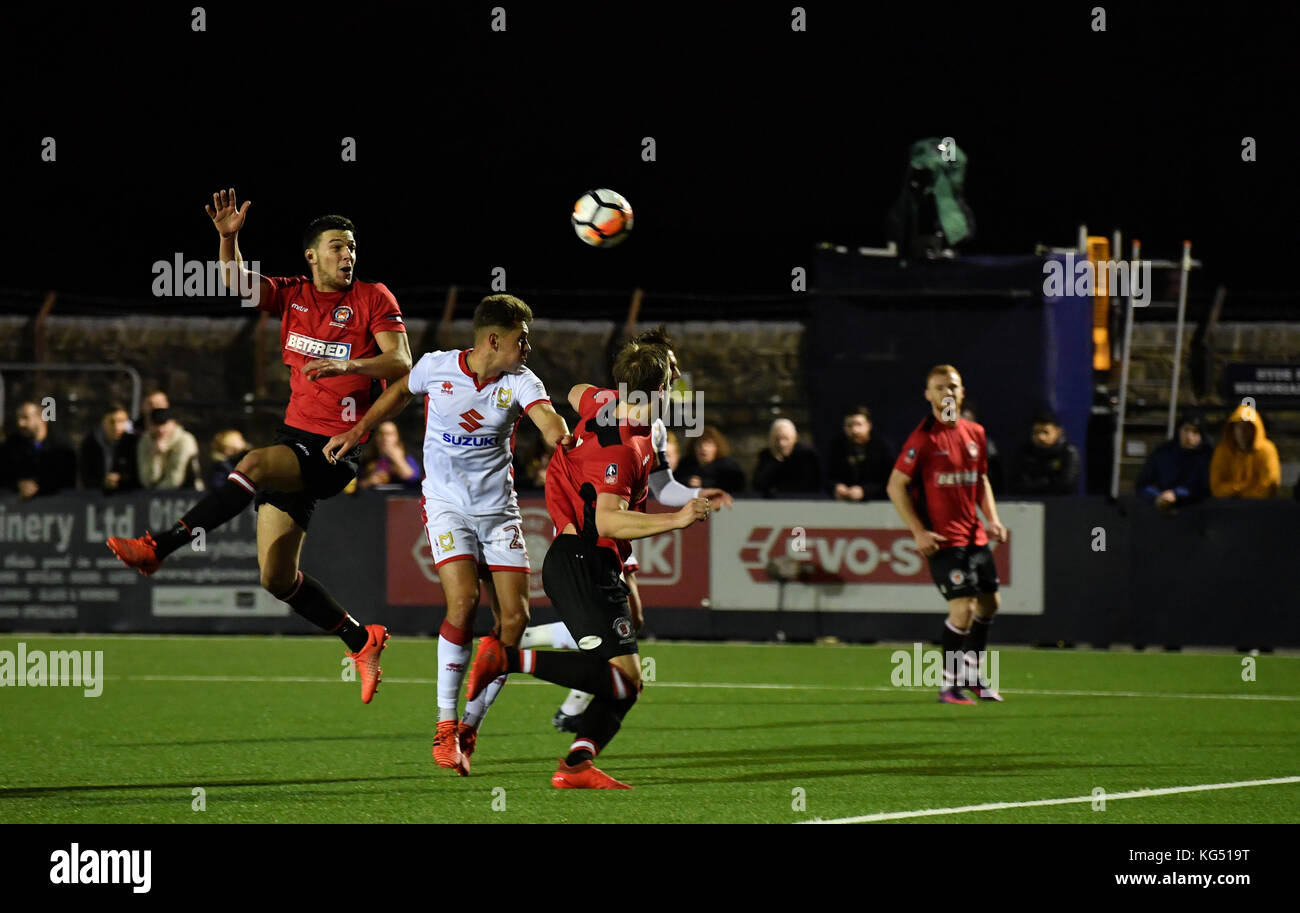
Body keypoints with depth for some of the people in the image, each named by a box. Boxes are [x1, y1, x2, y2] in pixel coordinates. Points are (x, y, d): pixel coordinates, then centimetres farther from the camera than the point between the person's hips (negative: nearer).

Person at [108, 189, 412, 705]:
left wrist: (346, 366, -27)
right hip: (296, 433, 7)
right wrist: (228, 238, -20)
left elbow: (401, 363, -12)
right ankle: (361, 640, 19)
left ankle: (159, 547, -33)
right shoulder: (293, 295, 9)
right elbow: (237, 283, -2)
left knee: (255, 465, -33)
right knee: (276, 576, 4)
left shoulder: (373, 299, -3)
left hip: (339, 449, -7)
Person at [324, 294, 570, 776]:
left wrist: (563, 437, -47)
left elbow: (551, 423, -24)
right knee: (463, 602, -22)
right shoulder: (436, 367, -7)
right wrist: (359, 429, 11)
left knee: (515, 618, -6)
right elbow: (401, 392, 16)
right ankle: (444, 725, -10)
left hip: (500, 510, 2)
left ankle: (469, 726, 12)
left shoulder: (520, 382, -6)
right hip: (447, 505, -2)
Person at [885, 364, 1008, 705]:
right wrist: (919, 531, -16)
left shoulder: (974, 433, 9)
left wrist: (992, 519, 7)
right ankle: (949, 684, 0)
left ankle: (971, 674, 32)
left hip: (974, 534, 7)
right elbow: (895, 486, -10)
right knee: (963, 608, -13)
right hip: (941, 537, -7)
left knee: (989, 602, 14)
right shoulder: (923, 438, -11)